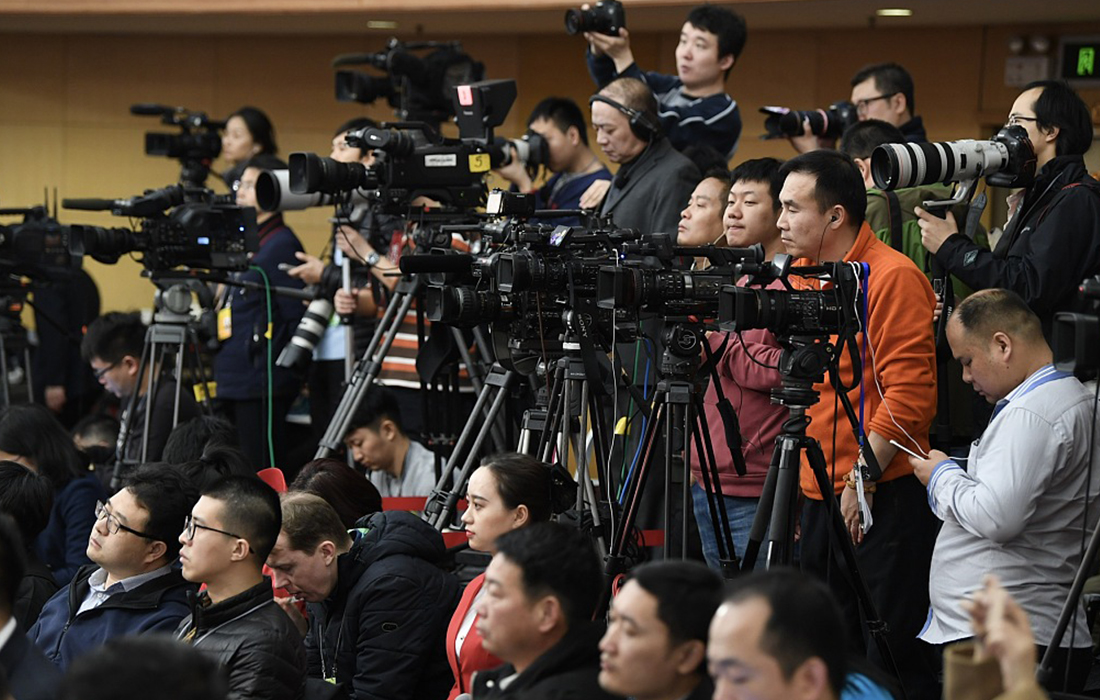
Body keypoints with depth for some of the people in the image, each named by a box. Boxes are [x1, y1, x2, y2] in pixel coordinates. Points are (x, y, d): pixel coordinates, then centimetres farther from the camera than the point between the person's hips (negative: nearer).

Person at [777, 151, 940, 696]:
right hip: (818, 495, 8)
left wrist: (862, 477, -19)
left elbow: (910, 393, -18)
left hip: (884, 496, -8)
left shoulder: (893, 277, -12)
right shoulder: (799, 276, 13)